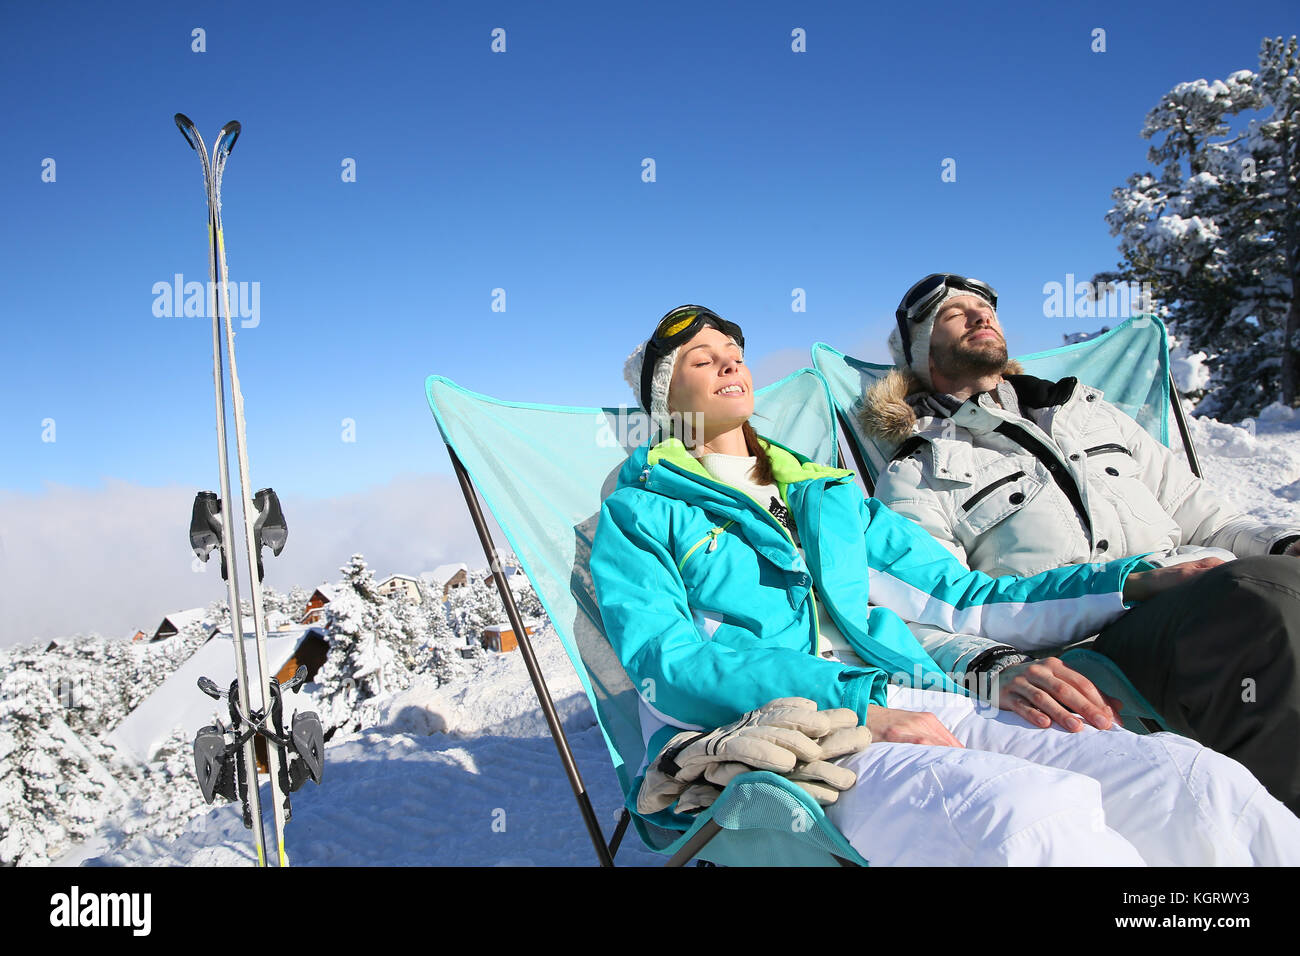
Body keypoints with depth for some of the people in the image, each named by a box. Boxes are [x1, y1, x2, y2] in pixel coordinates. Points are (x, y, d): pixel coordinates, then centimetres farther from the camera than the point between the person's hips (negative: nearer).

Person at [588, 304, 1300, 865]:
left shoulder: (830, 497, 29)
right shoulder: (638, 514, 13)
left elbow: (968, 599, 27)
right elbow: (663, 661, -5)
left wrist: (1136, 584, 16)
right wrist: (858, 705, -17)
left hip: (919, 708, 5)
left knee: (1202, 783, -20)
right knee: (1034, 813, -35)